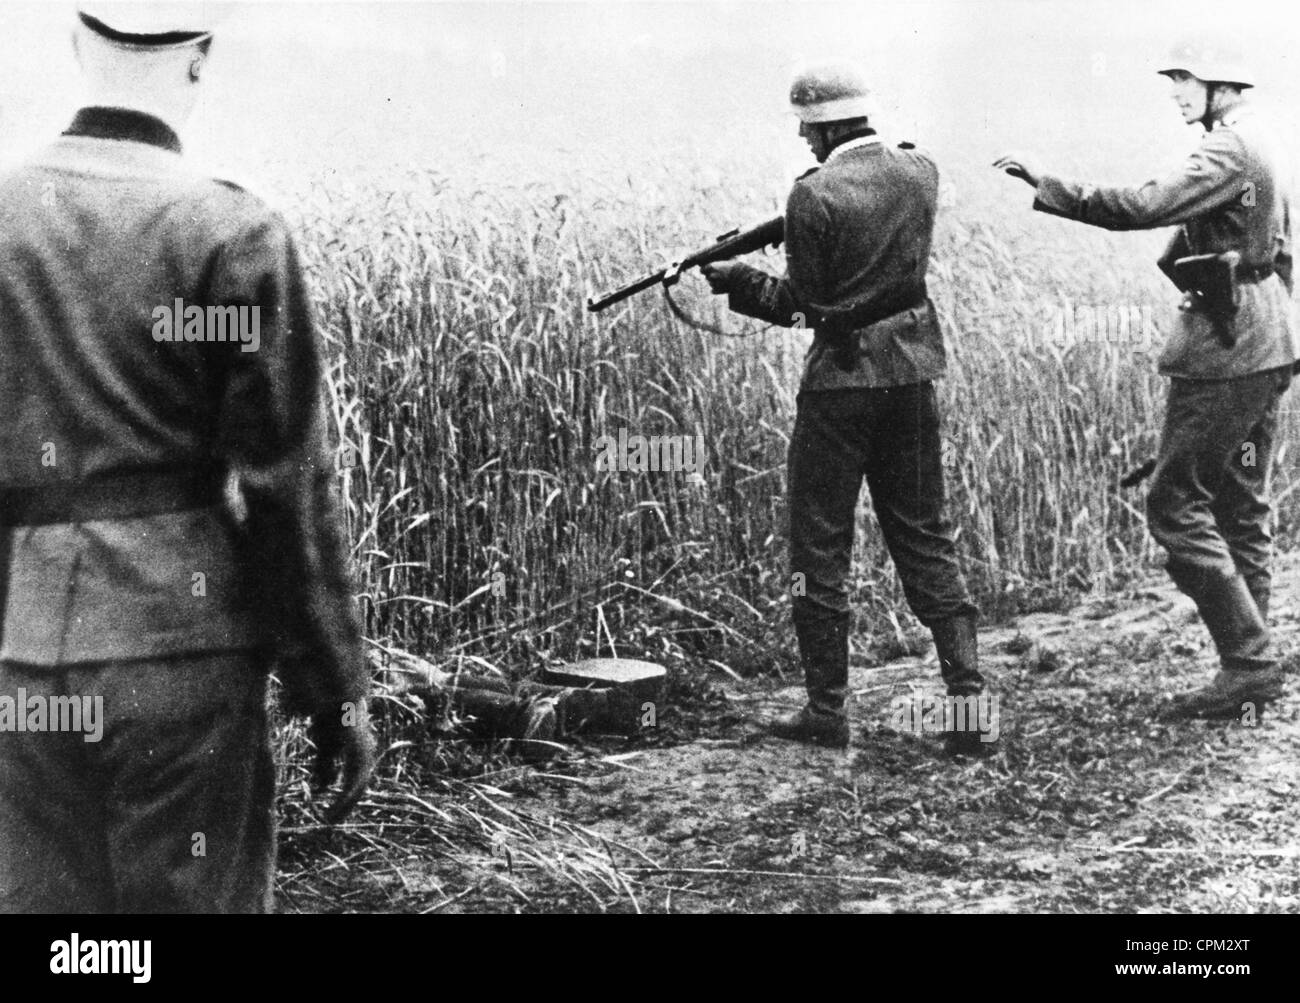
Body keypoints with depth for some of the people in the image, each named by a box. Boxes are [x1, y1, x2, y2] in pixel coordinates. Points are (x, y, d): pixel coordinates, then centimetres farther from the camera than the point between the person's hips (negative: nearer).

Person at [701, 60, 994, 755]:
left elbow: (800, 305, -10)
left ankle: (826, 710, 11)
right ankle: (969, 700, 6)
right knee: (924, 535, 12)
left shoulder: (814, 196, -15)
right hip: (912, 369, 6)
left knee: (820, 542, 7)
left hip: (842, 375, -6)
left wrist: (735, 280, 5)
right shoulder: (920, 173, 4)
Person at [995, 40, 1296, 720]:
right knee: (1241, 507, 13)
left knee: (1175, 504, -8)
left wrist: (1048, 186, -23)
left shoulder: (1230, 150, -14)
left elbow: (1145, 208, -27)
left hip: (1225, 348, -11)